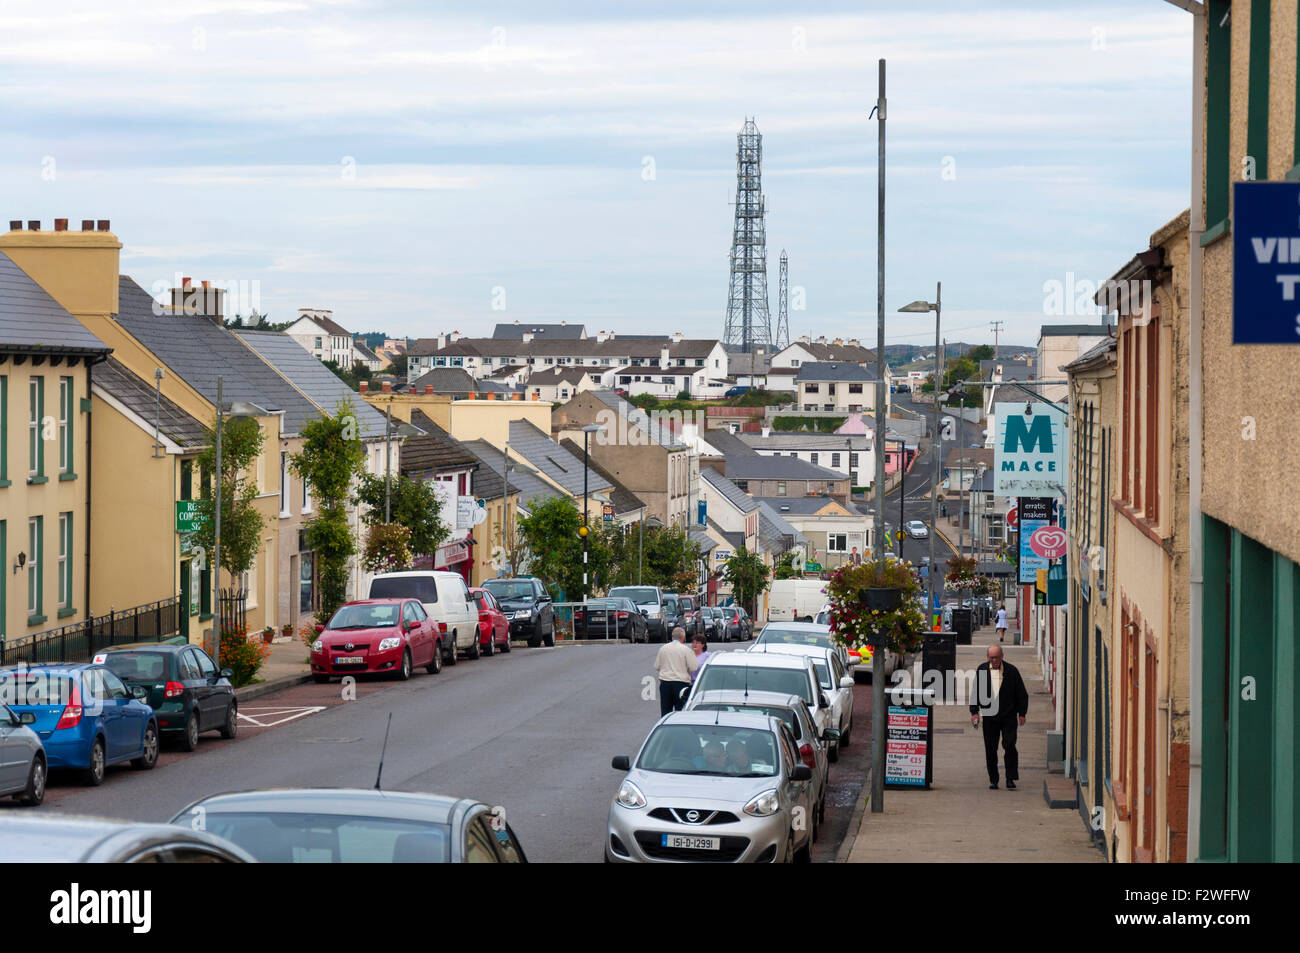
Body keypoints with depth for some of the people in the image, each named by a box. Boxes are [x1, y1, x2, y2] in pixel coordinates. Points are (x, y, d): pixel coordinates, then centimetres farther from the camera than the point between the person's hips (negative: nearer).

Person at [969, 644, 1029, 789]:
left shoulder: (1012, 671, 1)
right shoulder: (982, 670, 6)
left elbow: (1022, 694, 5)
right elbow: (975, 692, 11)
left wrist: (1021, 713, 0)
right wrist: (974, 712, 3)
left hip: (1009, 716, -2)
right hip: (989, 716, 2)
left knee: (1009, 746, -10)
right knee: (990, 749, 3)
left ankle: (1011, 779, -4)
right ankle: (993, 780, 12)